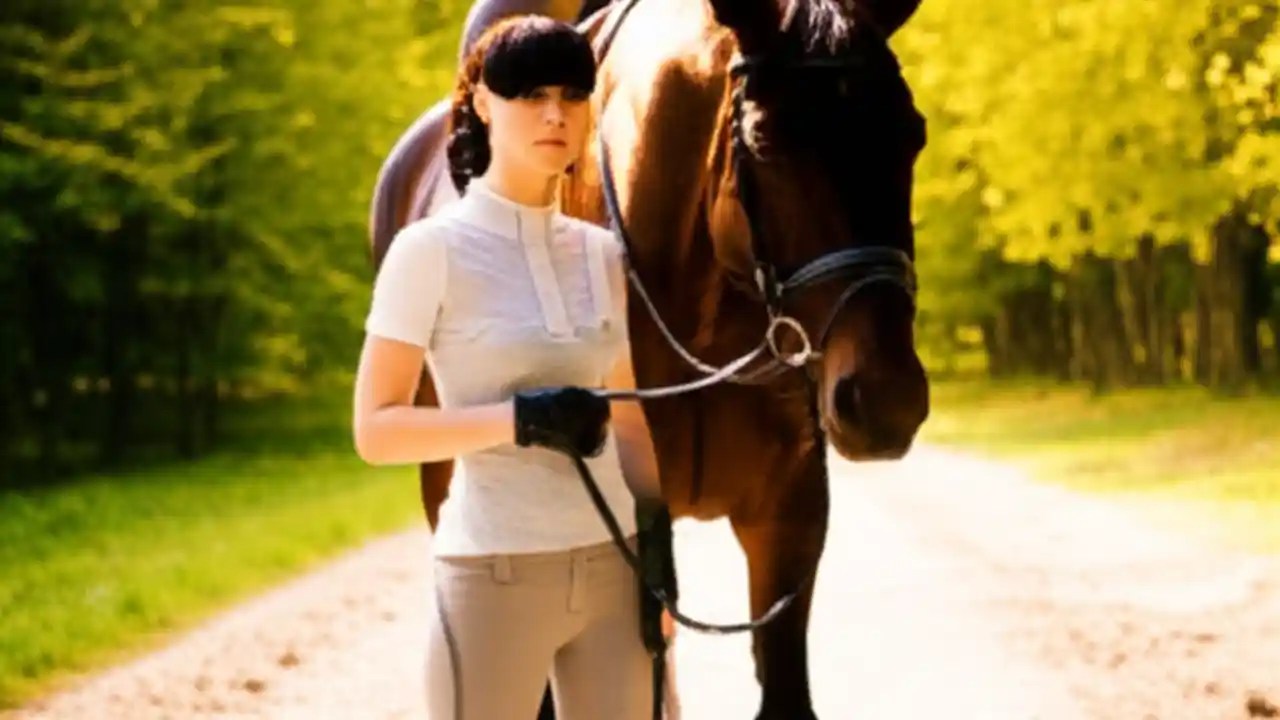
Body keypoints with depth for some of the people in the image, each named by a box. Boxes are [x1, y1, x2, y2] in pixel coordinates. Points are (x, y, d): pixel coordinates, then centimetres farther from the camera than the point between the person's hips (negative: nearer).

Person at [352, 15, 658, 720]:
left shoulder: (602, 254, 9)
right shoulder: (432, 250, -6)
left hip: (610, 567, 5)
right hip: (495, 573, -5)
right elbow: (375, 430, -10)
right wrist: (518, 418, -21)